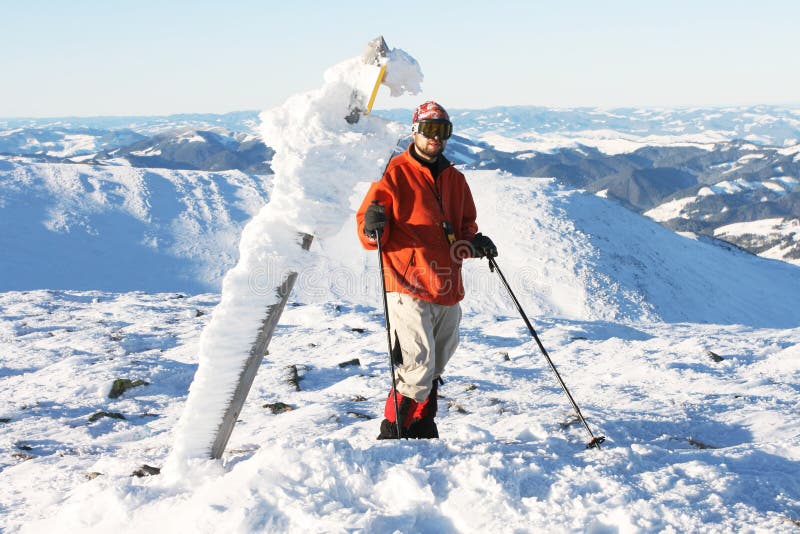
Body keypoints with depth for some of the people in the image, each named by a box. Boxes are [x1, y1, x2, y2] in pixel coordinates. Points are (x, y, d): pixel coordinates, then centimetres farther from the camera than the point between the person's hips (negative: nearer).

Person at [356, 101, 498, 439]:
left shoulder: (454, 179, 17)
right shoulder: (395, 173, -2)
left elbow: (464, 225, 24)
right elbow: (368, 231, -3)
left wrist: (473, 242, 2)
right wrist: (374, 226, -26)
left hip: (447, 290, 7)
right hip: (409, 287, -7)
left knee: (434, 370, 14)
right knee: (418, 367, -14)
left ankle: (422, 430, 28)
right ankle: (393, 434, 0)